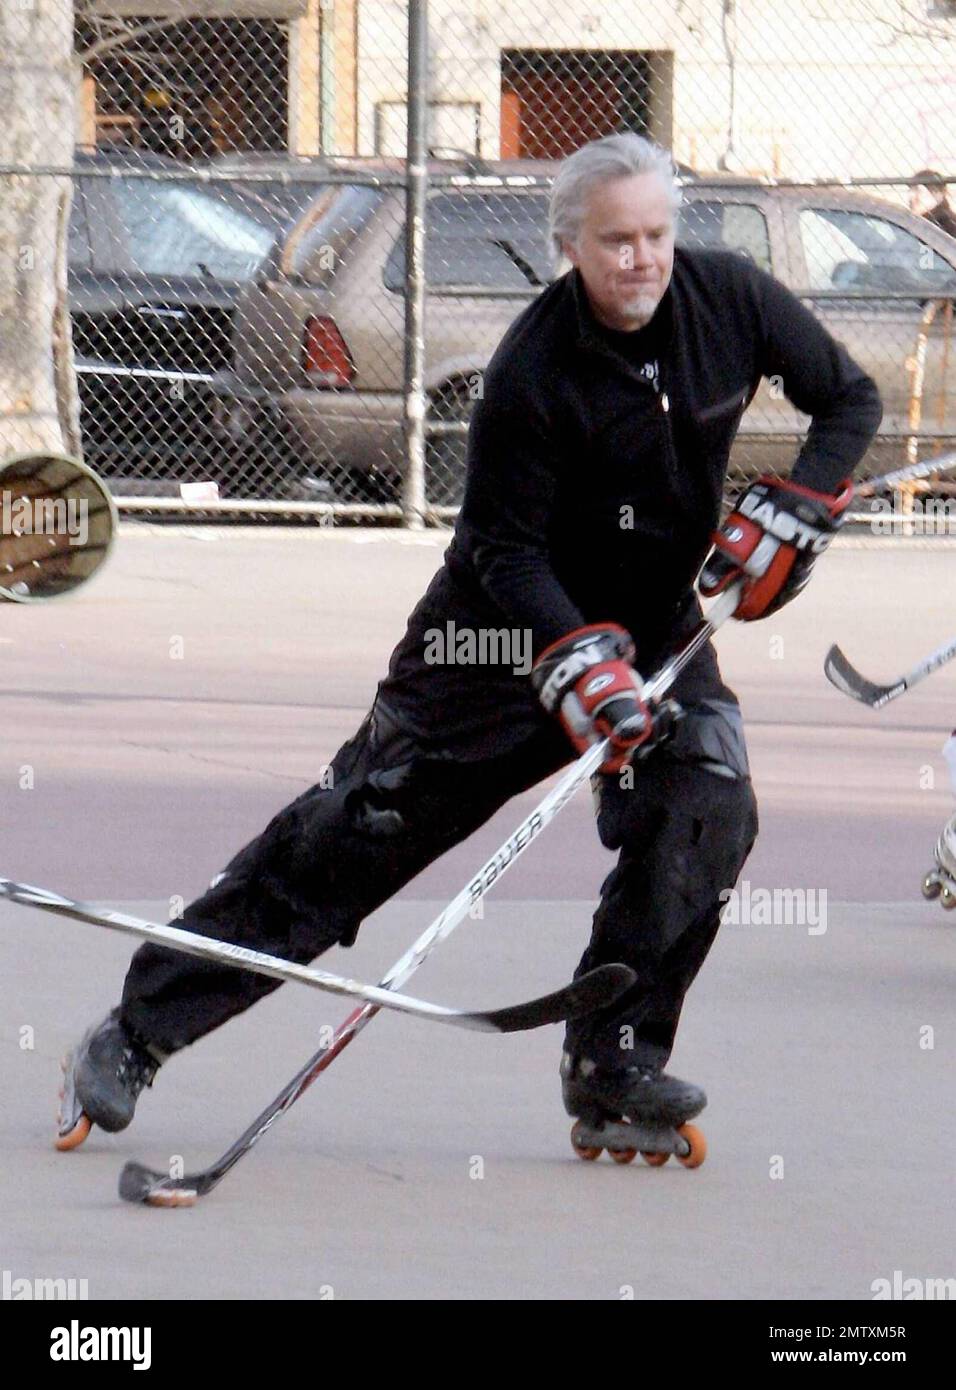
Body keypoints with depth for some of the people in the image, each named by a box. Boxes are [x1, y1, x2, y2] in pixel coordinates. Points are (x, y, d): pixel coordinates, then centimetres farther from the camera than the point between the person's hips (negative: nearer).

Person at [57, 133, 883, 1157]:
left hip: (660, 623, 4)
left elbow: (850, 399, 0)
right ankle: (136, 1034, 1)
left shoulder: (732, 300, -13)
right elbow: (505, 546, -19)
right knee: (359, 827, -5)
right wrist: (575, 657, -34)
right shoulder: (532, 370, -24)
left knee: (705, 815, -20)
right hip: (511, 618, -4)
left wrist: (793, 509, -16)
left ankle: (612, 1061, -5)